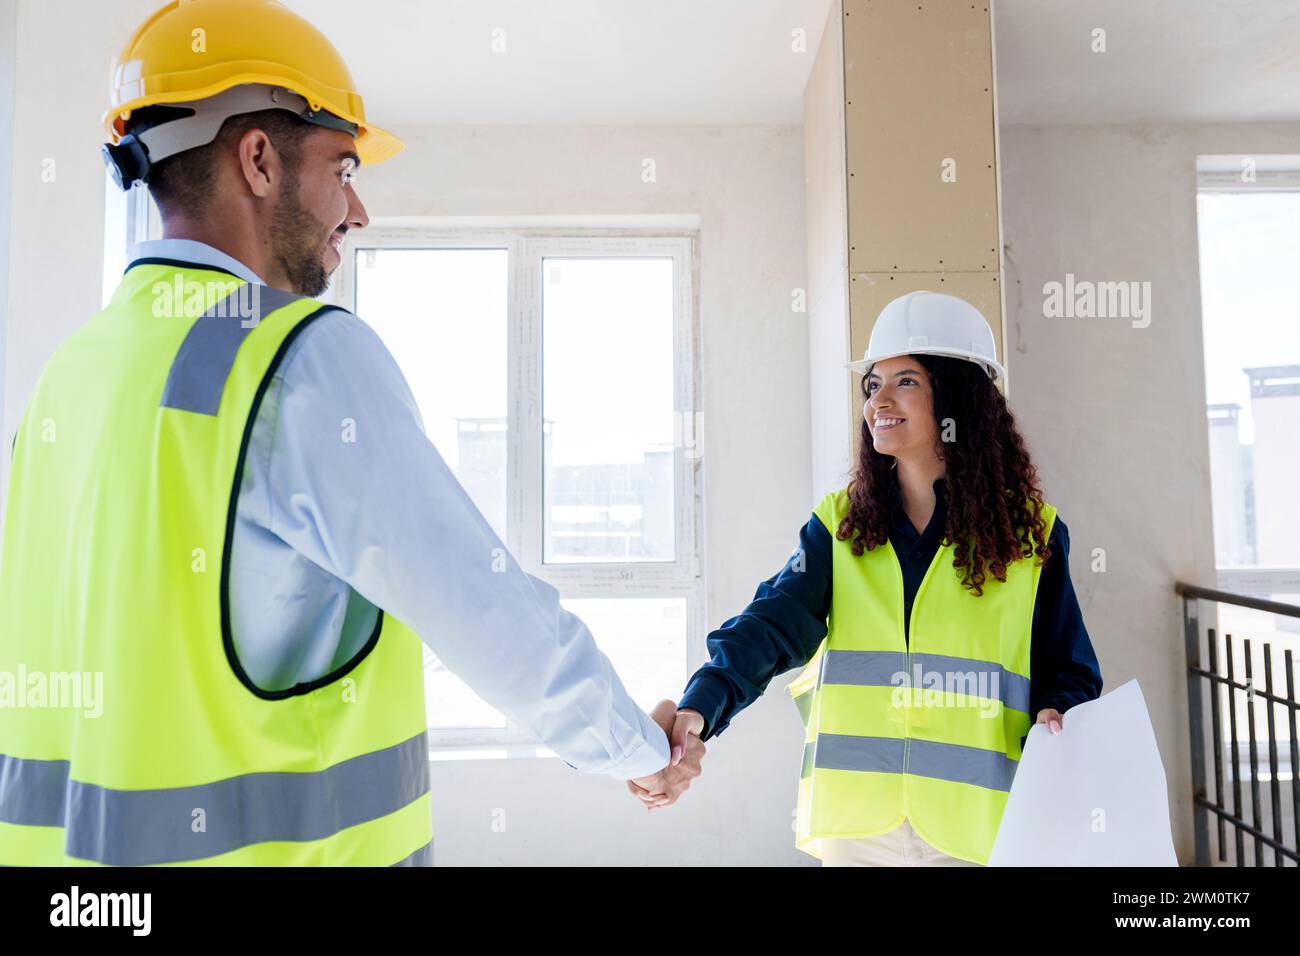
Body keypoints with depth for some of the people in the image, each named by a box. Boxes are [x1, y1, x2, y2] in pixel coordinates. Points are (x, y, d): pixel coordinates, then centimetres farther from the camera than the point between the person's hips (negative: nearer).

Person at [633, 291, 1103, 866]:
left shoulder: (1031, 534, 0)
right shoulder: (838, 526, 1)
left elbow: (1068, 673, 6)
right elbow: (773, 623, -13)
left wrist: (1055, 721, -16)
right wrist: (701, 707, -29)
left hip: (975, 828, -1)